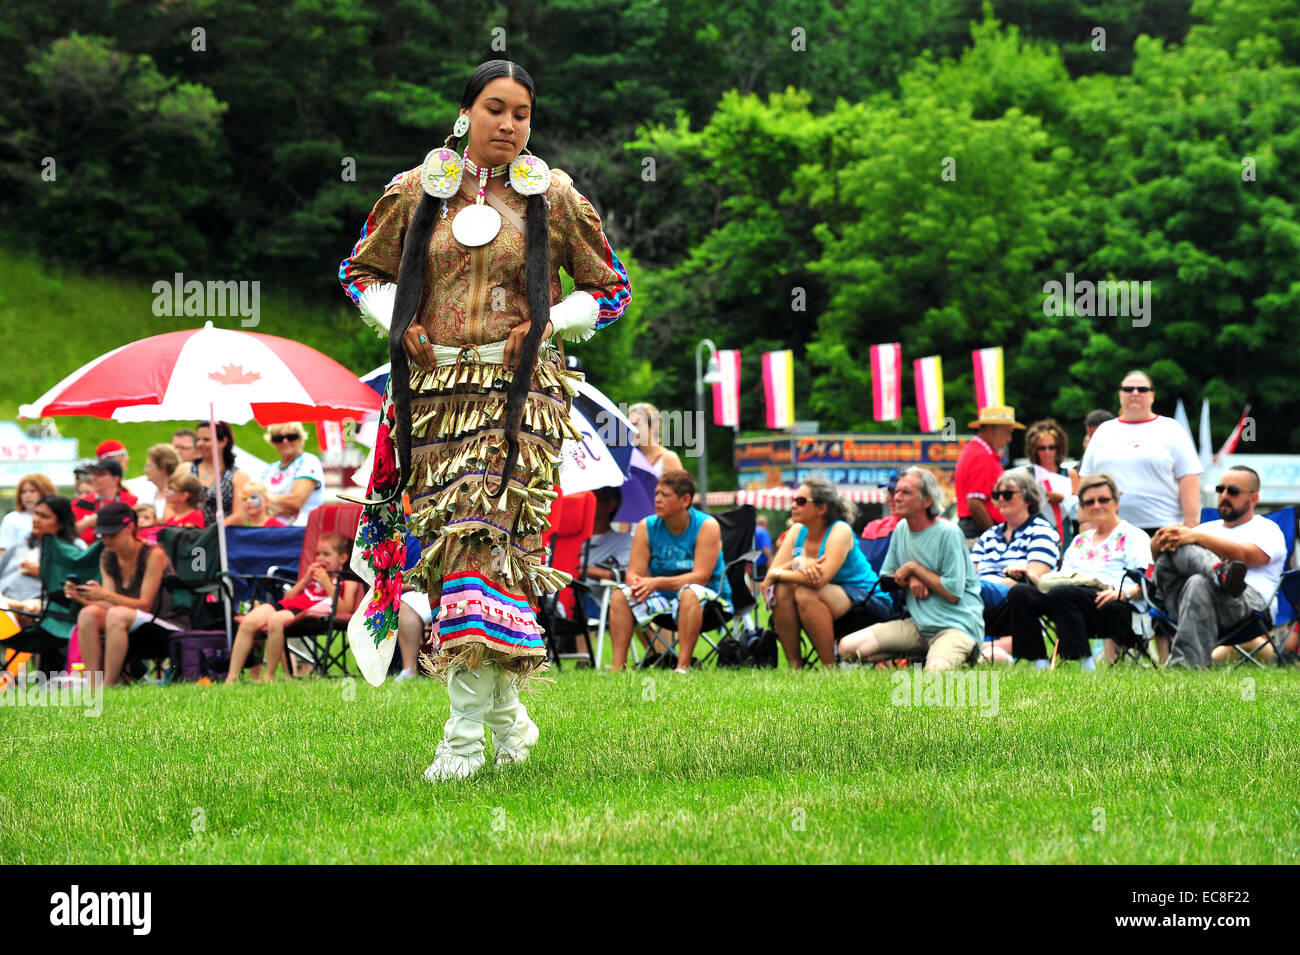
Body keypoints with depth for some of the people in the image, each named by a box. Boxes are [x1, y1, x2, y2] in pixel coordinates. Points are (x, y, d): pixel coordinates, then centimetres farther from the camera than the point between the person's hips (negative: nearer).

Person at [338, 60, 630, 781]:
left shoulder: (553, 199, 6)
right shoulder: (415, 193, 9)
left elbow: (611, 288, 14)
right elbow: (360, 270, 20)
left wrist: (550, 323, -3)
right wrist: (401, 326, 2)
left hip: (517, 390, -2)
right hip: (433, 389, 3)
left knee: (489, 538, -15)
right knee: (448, 539, 1)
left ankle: (468, 733, -18)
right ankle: (504, 712, 17)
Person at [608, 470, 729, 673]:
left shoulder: (706, 526, -13)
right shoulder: (646, 527, 0)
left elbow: (700, 577, -22)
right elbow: (633, 573, -5)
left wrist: (658, 583, -33)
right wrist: (636, 583, -32)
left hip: (708, 600, -5)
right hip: (664, 600, 5)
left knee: (690, 592, -37)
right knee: (622, 594, -17)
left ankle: (683, 666, -42)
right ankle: (618, 665, -23)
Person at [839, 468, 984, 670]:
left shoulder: (948, 533, -11)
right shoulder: (901, 529, 10)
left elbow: (953, 593, -15)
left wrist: (914, 568, -9)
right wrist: (910, 579, -6)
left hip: (957, 624, -7)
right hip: (918, 624, 7)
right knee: (848, 648, -10)